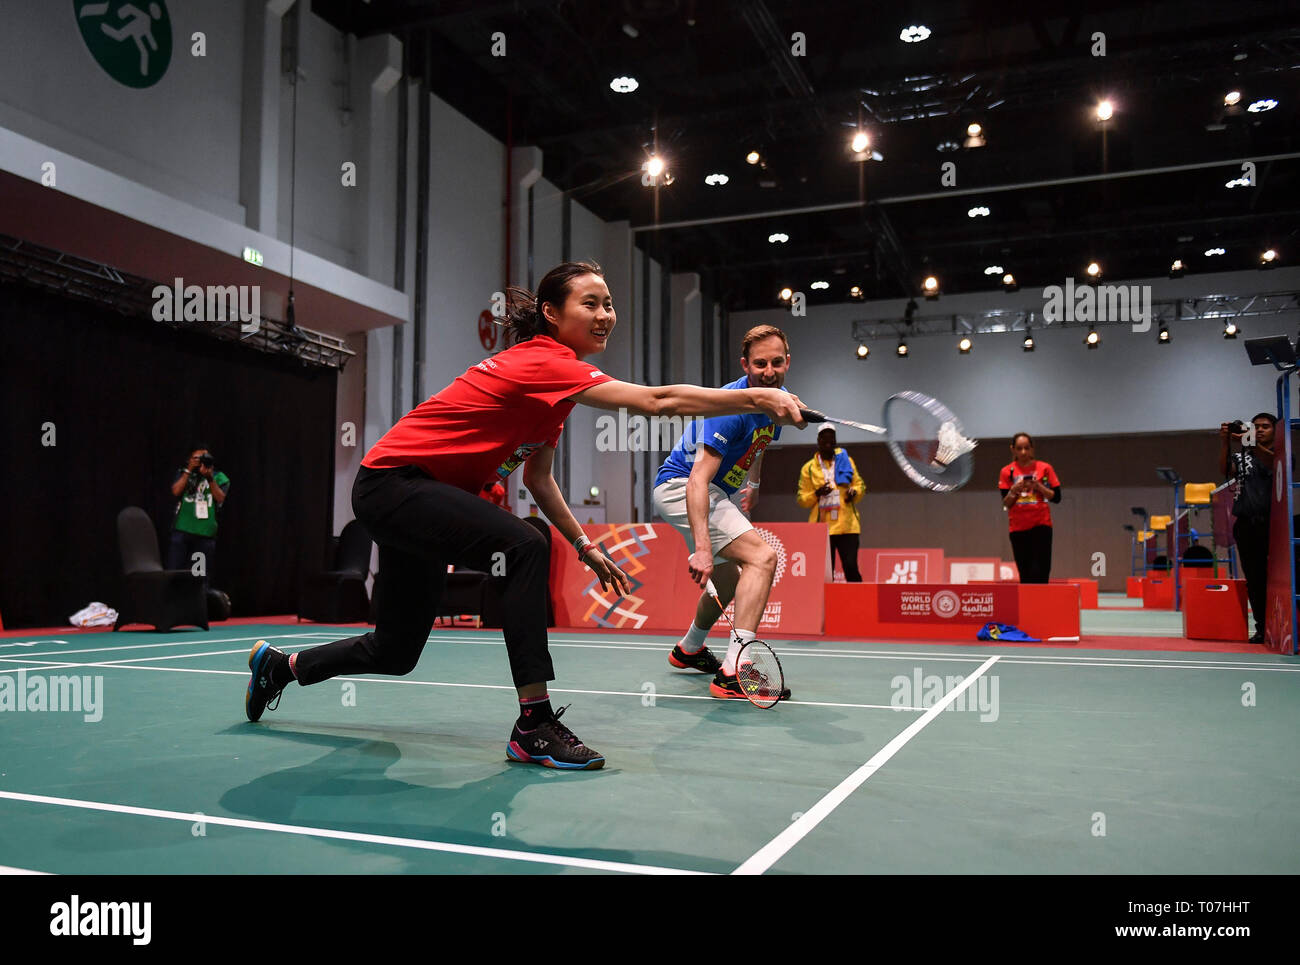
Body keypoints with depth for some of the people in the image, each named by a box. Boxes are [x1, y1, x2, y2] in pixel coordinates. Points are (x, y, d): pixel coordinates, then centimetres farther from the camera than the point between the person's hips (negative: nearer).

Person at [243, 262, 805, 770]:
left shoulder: (555, 380, 8)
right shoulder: (542, 363, -22)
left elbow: (537, 478, 15)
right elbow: (656, 401, -34)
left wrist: (584, 545, 11)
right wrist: (758, 399, -38)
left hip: (420, 496, 10)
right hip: (391, 482, -10)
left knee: (397, 653, 15)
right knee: (524, 548, -30)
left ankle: (279, 665, 41)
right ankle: (533, 726, -25)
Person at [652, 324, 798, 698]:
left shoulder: (780, 399, 0)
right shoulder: (730, 406, -28)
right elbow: (698, 479, -36)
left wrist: (753, 484, 29)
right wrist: (702, 548, -44)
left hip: (714, 494, 10)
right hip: (681, 488, -10)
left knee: (729, 580, 26)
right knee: (763, 556, -24)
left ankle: (689, 649, 50)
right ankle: (733, 671, -28)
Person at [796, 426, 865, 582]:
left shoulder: (846, 461, 11)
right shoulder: (809, 468, 6)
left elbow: (859, 484, 17)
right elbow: (801, 499, 6)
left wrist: (854, 492, -5)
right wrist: (817, 494, -13)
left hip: (847, 524, 1)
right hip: (822, 527, 0)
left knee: (851, 567, -9)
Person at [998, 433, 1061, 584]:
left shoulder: (1044, 468, 2)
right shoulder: (1007, 471, 4)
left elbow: (1056, 497, 1)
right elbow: (1006, 504, 1)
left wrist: (1038, 486, -14)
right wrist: (1014, 491, -17)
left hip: (1041, 524, -1)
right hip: (1018, 527, 1)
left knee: (1040, 571, -10)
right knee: (1025, 573, 1)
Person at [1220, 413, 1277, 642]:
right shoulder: (1241, 457, 17)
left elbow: (1274, 463, -12)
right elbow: (1226, 469, -3)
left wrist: (1250, 443, -25)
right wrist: (1224, 442, -17)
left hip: (1273, 523, -2)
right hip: (1247, 526, 2)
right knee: (1254, 580, 1)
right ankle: (1262, 628, 5)